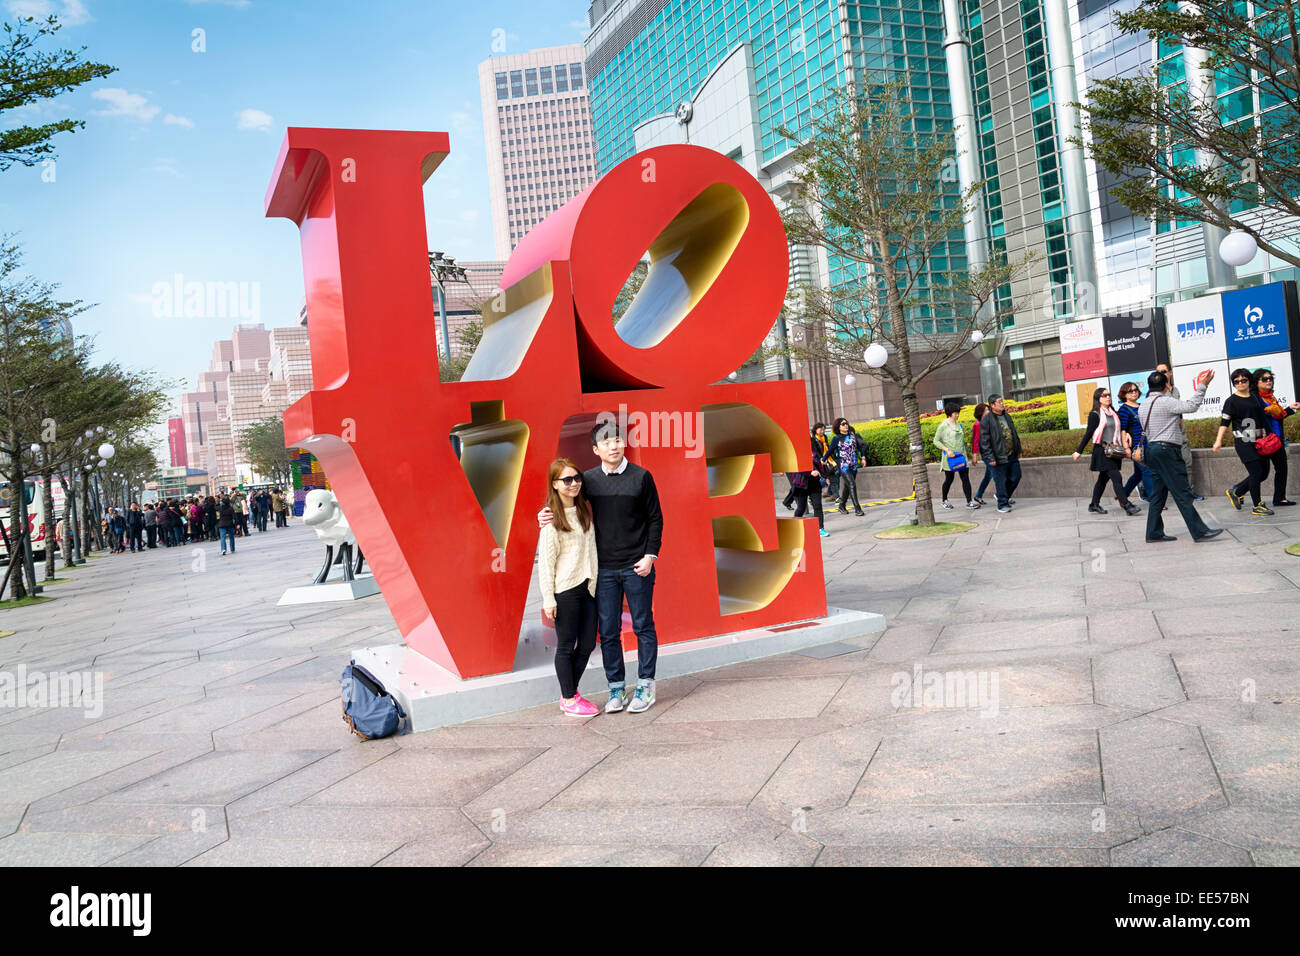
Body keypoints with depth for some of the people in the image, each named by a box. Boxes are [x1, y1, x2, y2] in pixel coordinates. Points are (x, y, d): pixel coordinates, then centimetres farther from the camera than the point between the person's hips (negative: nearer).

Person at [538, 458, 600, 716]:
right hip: (565, 589, -7)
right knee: (566, 646, 4)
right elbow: (545, 561, -11)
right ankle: (568, 700, 17)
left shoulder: (584, 510, 11)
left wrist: (595, 581, 14)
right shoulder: (552, 519, -10)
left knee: (587, 644, 11)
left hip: (588, 587, 7)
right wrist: (548, 598, -13)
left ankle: (571, 692, 27)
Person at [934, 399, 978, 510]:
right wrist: (947, 450, -18)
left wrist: (964, 453, 18)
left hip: (961, 455, 6)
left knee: (965, 478, -3)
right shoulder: (943, 425, -7)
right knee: (949, 479, 5)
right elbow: (936, 441, -8)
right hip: (950, 457, -6)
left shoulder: (958, 424, 13)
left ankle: (969, 502, -4)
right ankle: (944, 500, 24)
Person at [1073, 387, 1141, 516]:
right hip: (1102, 451, -7)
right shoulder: (1095, 415, -5)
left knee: (1103, 478, 12)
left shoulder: (1114, 414, 15)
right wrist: (1078, 451, -7)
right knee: (1116, 477, -14)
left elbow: (1120, 430, 17)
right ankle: (1127, 505, -18)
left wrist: (1125, 447, 7)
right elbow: (1088, 434, -5)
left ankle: (1094, 505, 21)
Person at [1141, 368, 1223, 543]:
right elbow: (1191, 406, -17)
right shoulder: (1166, 402, -12)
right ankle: (1199, 531, -6)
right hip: (1167, 451, -9)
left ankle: (1154, 533, 11)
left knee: (1158, 494, 10)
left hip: (1152, 449, 9)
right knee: (1182, 493, -7)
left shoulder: (1144, 405, 15)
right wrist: (1202, 387, -10)